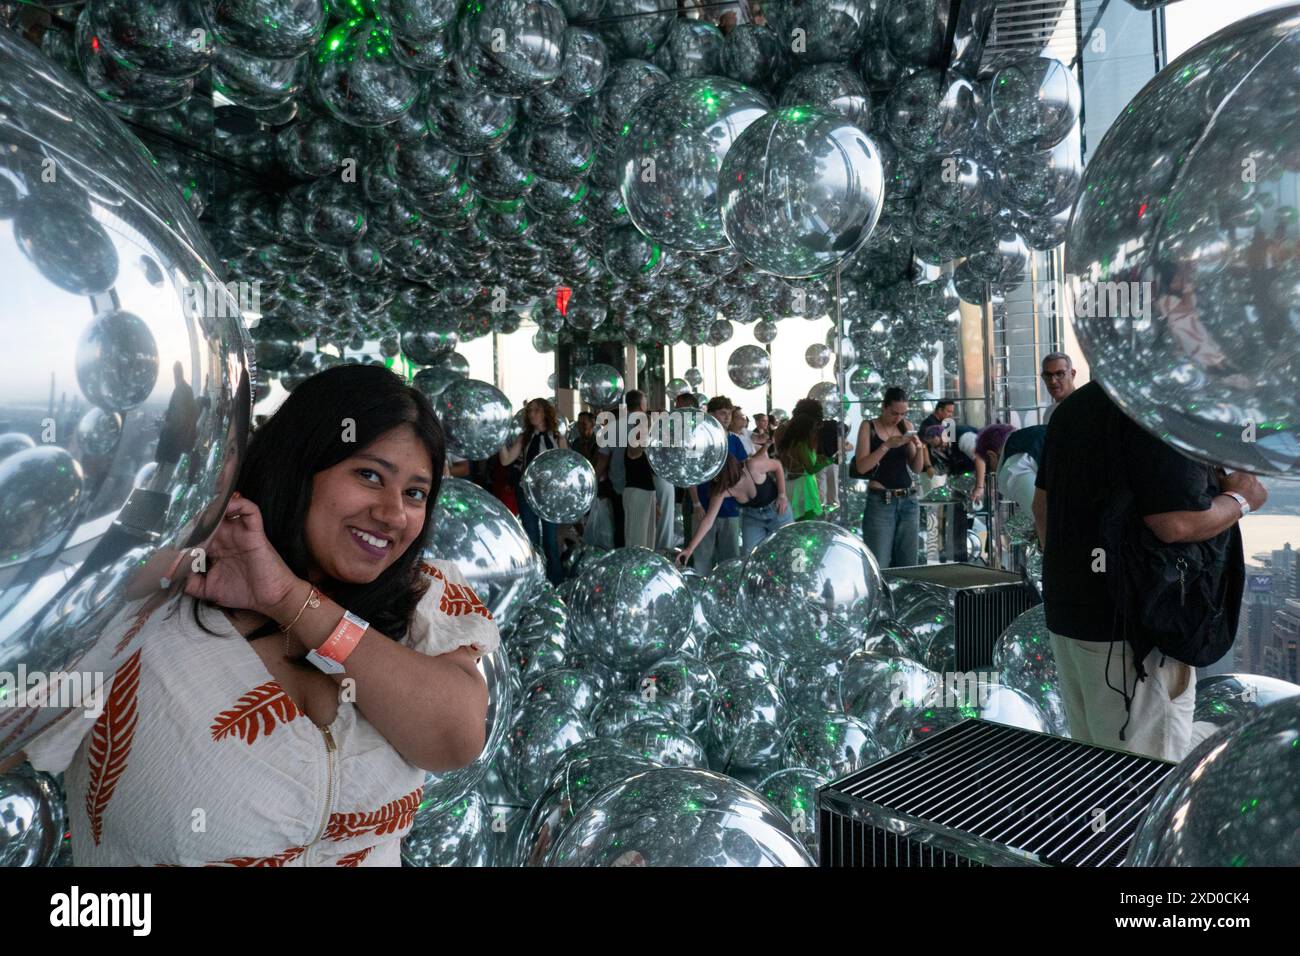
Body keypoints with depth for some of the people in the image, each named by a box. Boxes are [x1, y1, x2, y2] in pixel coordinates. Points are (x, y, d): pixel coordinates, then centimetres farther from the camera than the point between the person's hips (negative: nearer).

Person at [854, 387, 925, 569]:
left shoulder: (907, 427, 11)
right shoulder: (868, 427, -1)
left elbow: (917, 468, 10)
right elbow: (861, 467, -11)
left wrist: (919, 448, -8)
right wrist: (887, 445, -18)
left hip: (908, 501, 5)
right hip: (880, 502, -4)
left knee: (907, 564, 5)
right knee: (878, 566, -9)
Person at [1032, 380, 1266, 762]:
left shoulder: (1072, 406, 11)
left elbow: (1043, 506, 16)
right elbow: (1176, 524, -24)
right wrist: (1242, 497, -4)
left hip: (1065, 615, 9)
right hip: (1131, 628, -9)